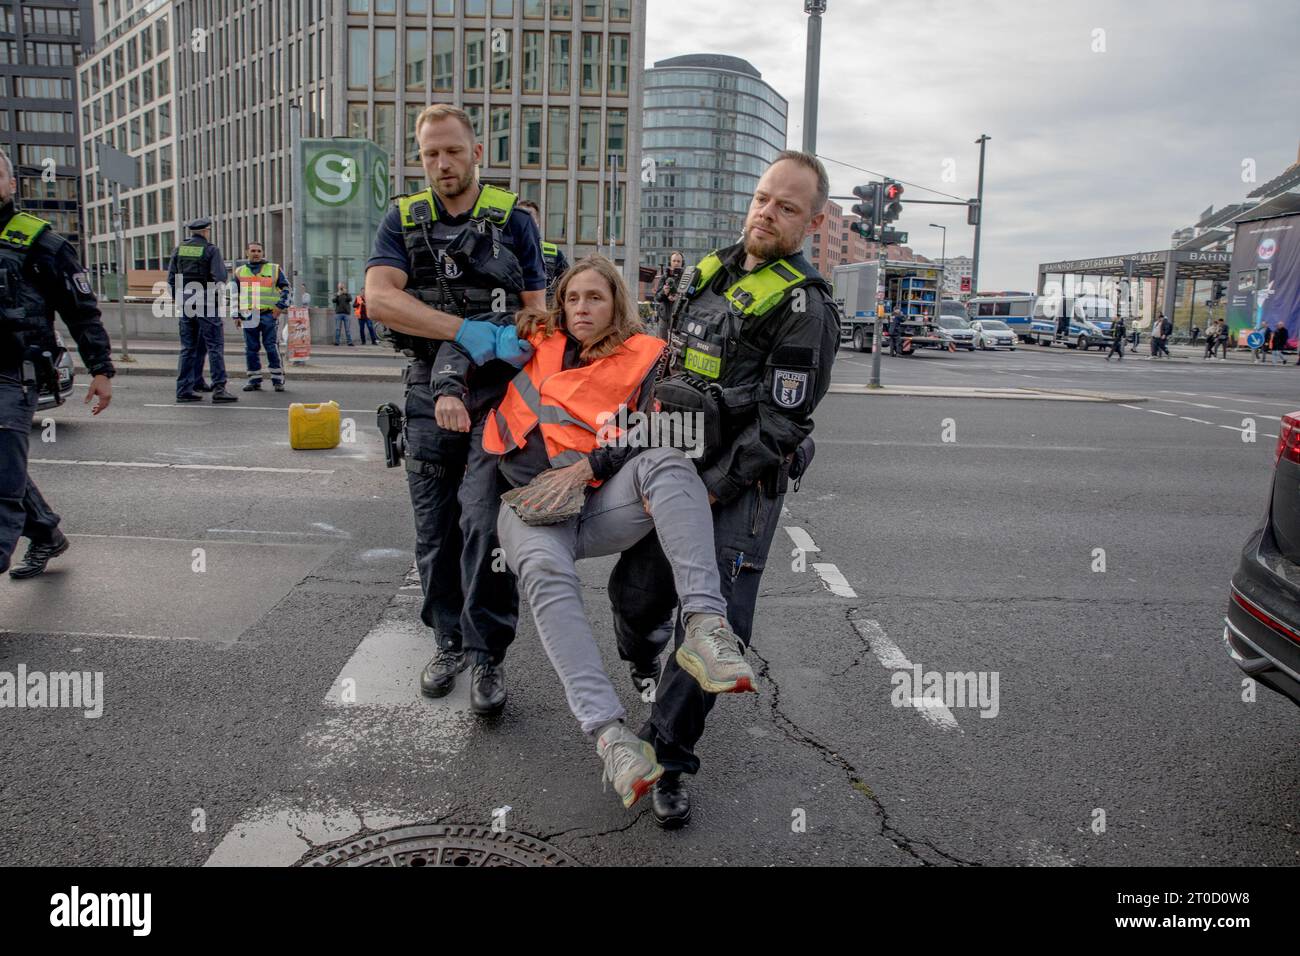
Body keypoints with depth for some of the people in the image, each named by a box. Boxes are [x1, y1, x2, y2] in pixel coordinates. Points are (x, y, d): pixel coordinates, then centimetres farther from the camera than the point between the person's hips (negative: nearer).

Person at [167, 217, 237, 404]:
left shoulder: (178, 250, 10)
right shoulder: (211, 250, -5)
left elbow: (171, 279, 12)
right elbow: (221, 278, -12)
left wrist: (176, 298, 20)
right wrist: (218, 291, 7)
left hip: (185, 304, 5)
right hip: (207, 304, -5)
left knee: (188, 348, 10)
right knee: (215, 346, -4)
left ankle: (184, 390, 11)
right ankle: (219, 389, -9)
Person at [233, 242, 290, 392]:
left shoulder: (274, 269, 7)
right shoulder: (240, 271, 15)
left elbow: (286, 288, 8)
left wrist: (280, 306, -6)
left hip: (269, 314, -3)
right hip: (248, 315, 3)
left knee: (272, 347, -7)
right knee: (251, 349, 4)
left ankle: (278, 379, -2)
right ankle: (254, 380, 11)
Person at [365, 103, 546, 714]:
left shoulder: (513, 219, 4)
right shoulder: (403, 220, 8)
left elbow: (537, 311, -1)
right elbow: (378, 298, -9)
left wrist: (463, 386, -13)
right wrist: (468, 330, -22)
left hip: (495, 391, -3)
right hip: (428, 392, 3)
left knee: (485, 521, -15)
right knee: (435, 531, 9)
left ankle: (487, 654, -2)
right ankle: (450, 642, 26)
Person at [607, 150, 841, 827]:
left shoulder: (805, 306, -11)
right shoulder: (714, 268, 10)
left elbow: (779, 425, -16)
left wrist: (710, 490, -19)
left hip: (740, 483, -6)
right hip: (671, 465, 6)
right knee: (636, 590, 12)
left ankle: (665, 757, 7)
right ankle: (645, 668, 45)